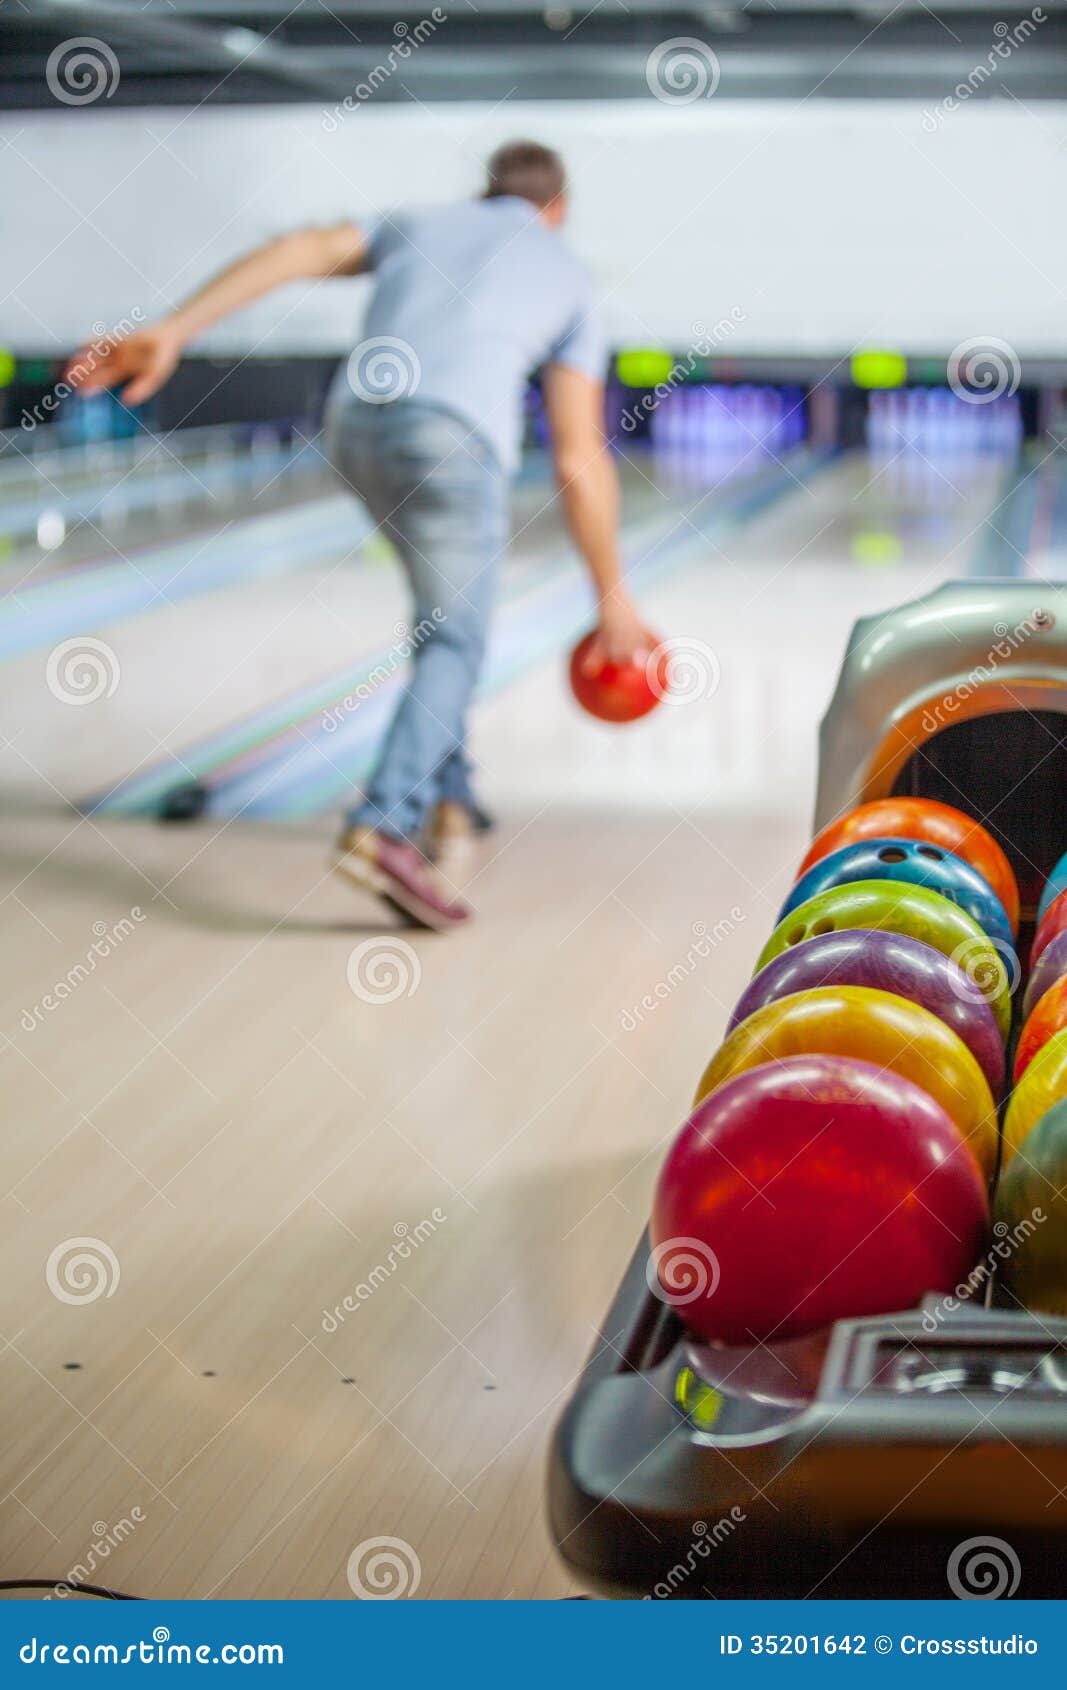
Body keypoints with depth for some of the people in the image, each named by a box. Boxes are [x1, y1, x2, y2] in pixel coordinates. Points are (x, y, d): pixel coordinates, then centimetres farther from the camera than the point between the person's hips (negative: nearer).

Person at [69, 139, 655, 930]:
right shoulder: (566, 278, 24)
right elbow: (580, 461, 15)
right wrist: (614, 594, 22)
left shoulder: (421, 224, 30)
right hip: (456, 438, -4)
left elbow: (301, 251, 9)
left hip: (358, 426, 4)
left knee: (449, 604, 27)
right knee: (453, 641, -1)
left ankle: (446, 792, 30)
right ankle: (383, 828, -23)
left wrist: (174, 331, 2)